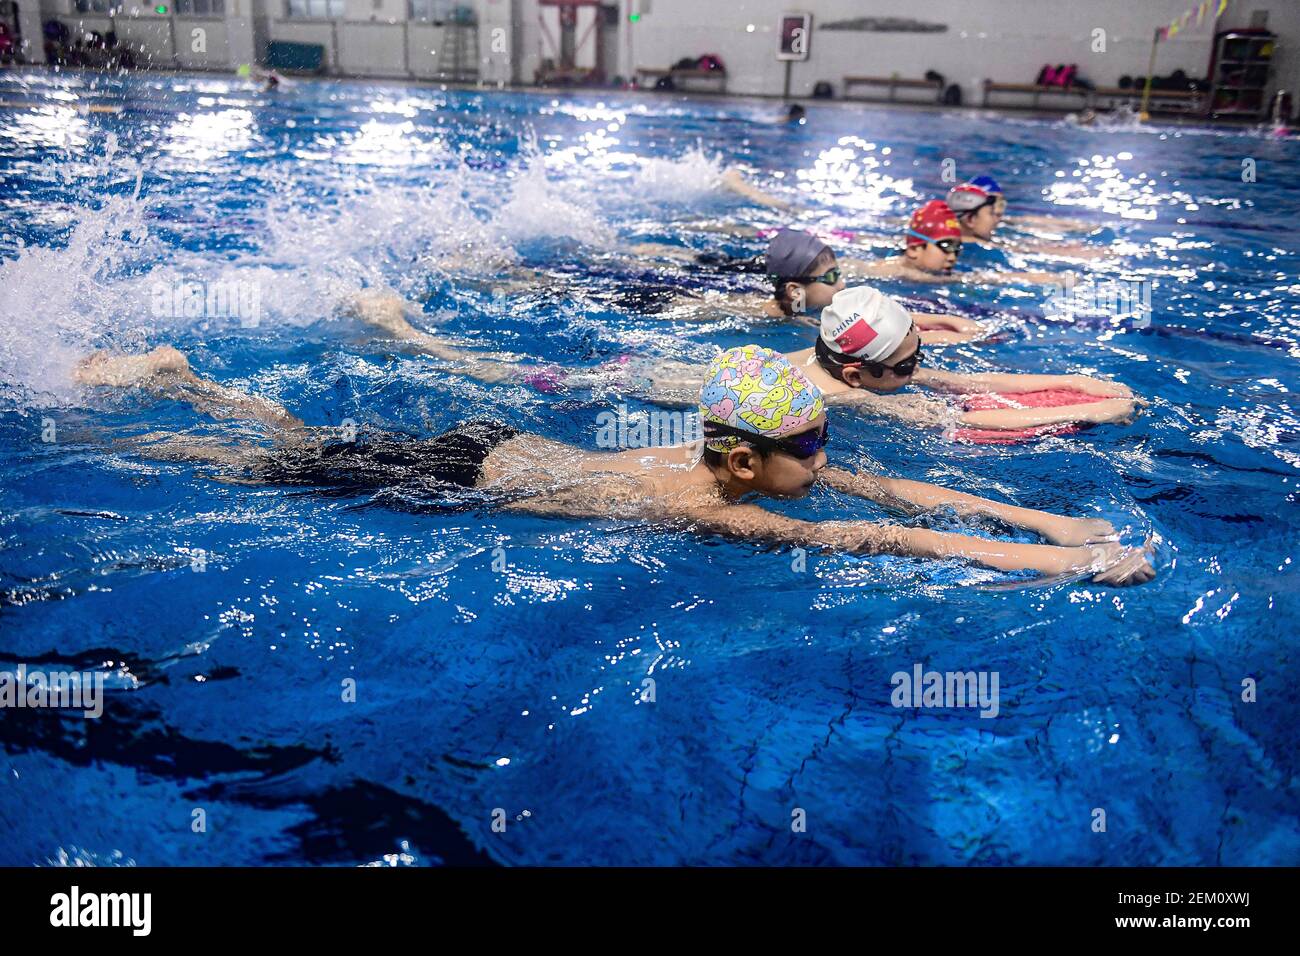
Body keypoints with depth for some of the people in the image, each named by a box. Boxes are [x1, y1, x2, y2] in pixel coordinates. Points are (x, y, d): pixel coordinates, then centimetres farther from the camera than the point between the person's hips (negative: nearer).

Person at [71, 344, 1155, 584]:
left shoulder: (727, 455, -12)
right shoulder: (706, 503, -33)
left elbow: (895, 486, -11)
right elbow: (844, 538, -41)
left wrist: (1042, 516, -15)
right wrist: (1031, 558, -41)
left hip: (500, 444, 6)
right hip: (461, 481, -6)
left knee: (306, 440, 24)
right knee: (267, 470, 13)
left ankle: (178, 375, 39)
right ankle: (125, 399, 29)